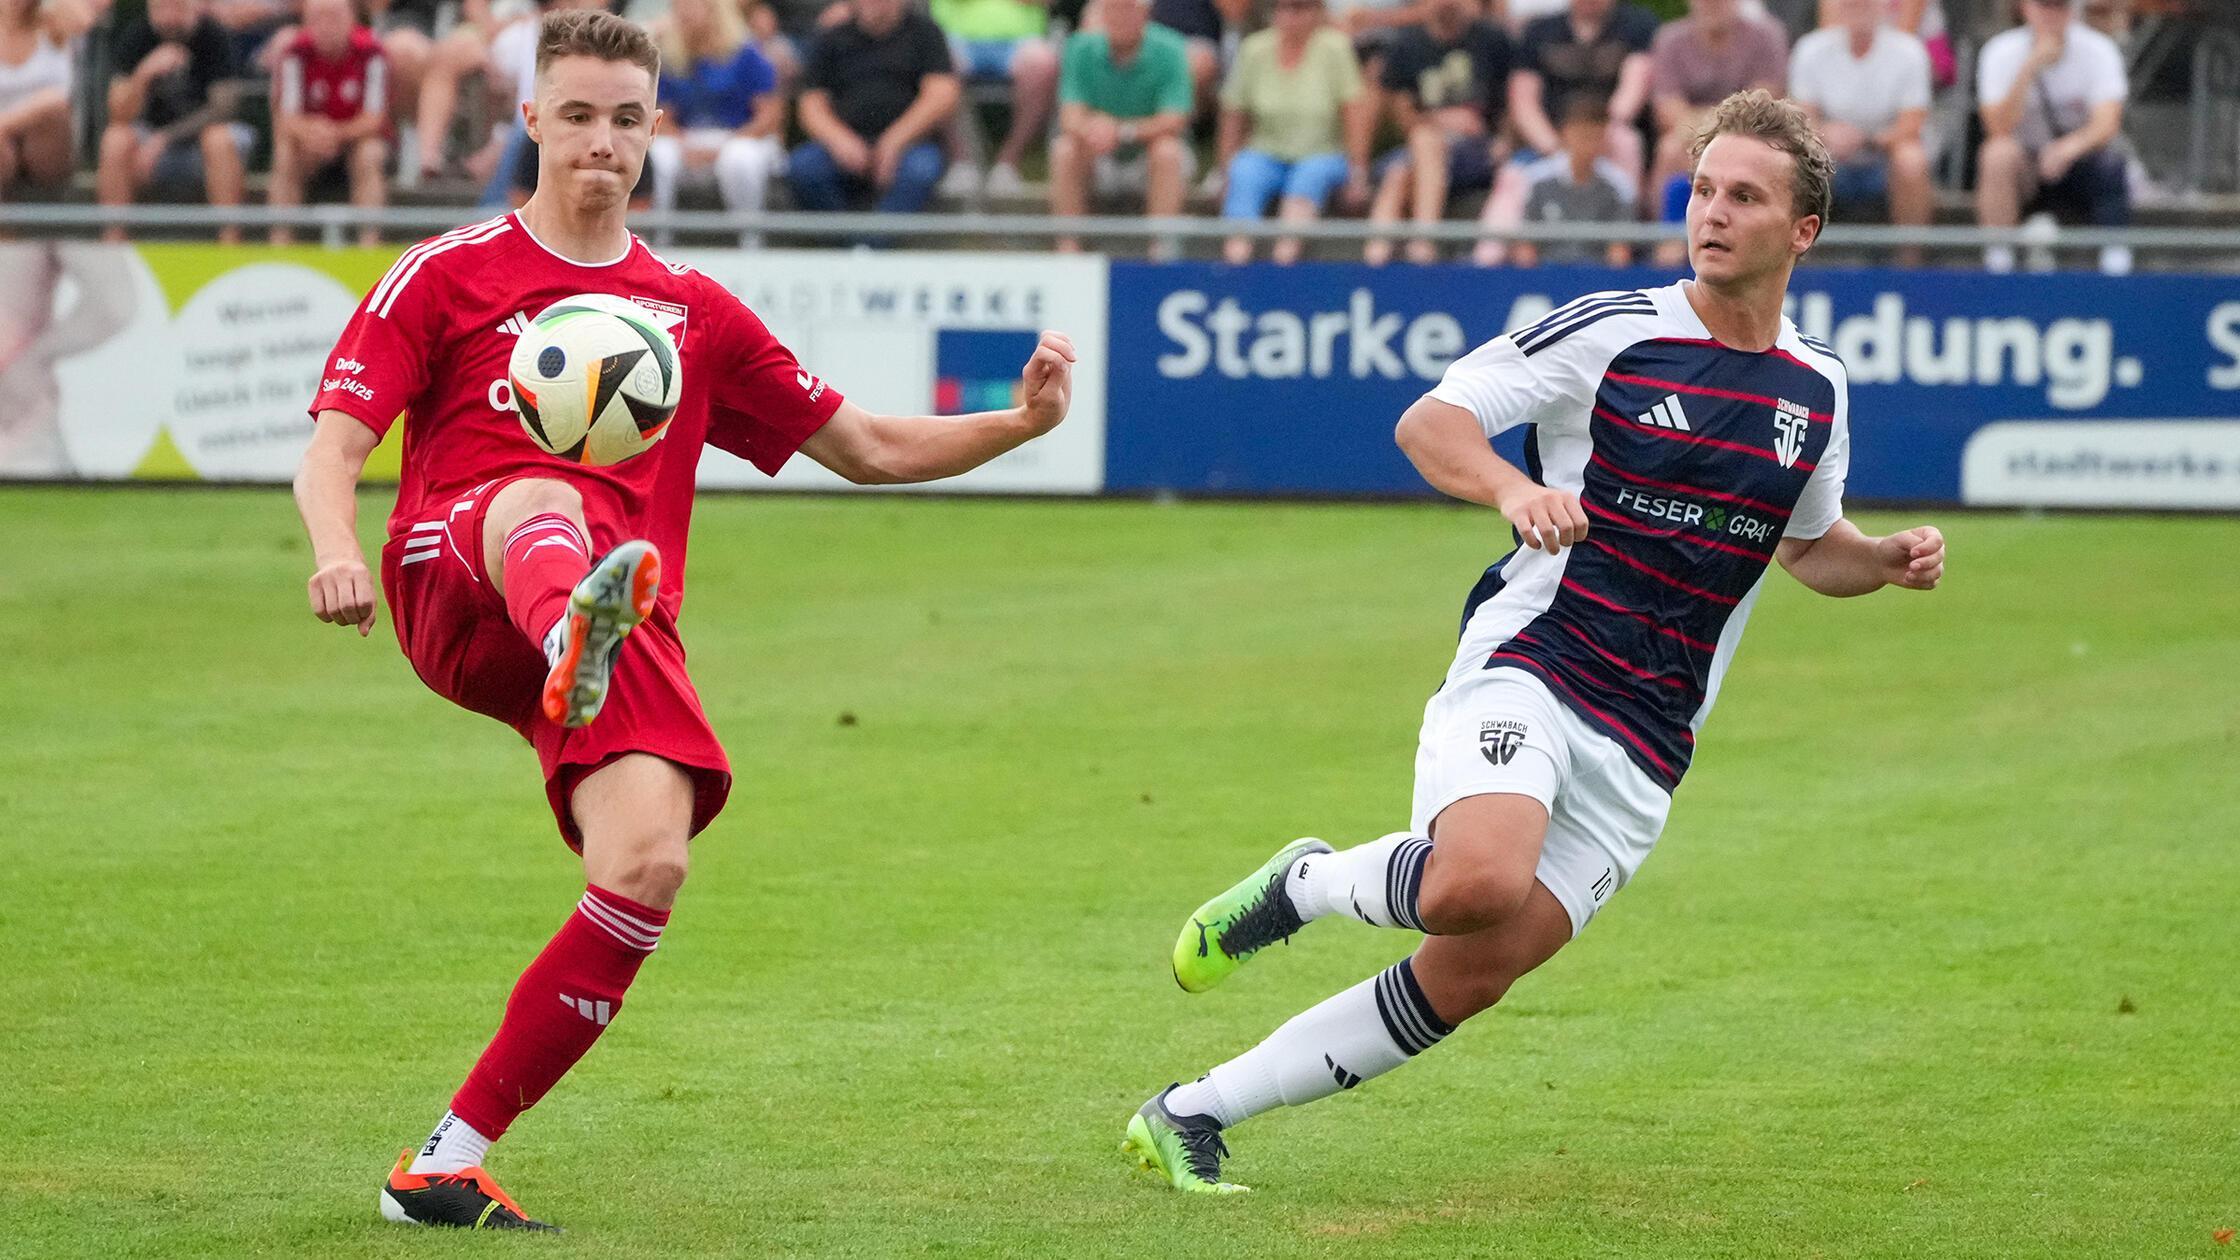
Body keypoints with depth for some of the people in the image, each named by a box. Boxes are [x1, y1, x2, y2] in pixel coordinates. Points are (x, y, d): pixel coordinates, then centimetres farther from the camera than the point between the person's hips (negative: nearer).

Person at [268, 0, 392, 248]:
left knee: (369, 158, -34)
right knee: (285, 157, -30)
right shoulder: (296, 53, -15)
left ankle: (369, 244, -38)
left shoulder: (370, 51, -18)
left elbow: (373, 119, -21)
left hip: (357, 135, -1)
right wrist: (309, 131, -44)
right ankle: (280, 244, -31)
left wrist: (338, 133, -39)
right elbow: (287, 118, -21)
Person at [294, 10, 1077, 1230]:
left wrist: (1021, 421, 12)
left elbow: (868, 447, 29)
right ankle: (576, 640, -81)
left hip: (630, 619, 4)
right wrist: (337, 551, -20)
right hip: (454, 583, -4)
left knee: (650, 859, -22)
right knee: (546, 499, -39)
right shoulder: (446, 277, 14)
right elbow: (332, 449, 3)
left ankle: (446, 1162, -14)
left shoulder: (695, 314, 25)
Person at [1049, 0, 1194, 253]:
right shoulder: (1082, 49, -8)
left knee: (1167, 151, -33)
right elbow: (1071, 119, -15)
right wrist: (1092, 130, -40)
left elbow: (1173, 122, -22)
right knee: (1065, 149, -27)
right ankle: (1068, 246, -25)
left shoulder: (1169, 50, -14)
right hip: (1101, 160, 2)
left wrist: (1123, 131, -38)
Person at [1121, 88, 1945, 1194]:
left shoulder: (1817, 389, 12)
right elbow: (1429, 420, -5)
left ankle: (1192, 1114, 7)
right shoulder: (1611, 331, -4)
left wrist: (1890, 558, 8)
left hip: (1642, 749, 5)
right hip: (1527, 662, -5)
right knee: (1480, 884, -35)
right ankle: (1306, 885, -2)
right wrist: (1512, 488, -24)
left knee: (1466, 978, -4)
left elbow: (1809, 545, 29)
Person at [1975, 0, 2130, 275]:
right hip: (2024, 173, 0)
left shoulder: (2098, 50, -9)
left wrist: (2071, 147, -46)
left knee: (2111, 167, -33)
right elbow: (1999, 130, -23)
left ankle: (2116, 262, -22)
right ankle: (1998, 261, -27)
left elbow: (2107, 124, -24)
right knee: (1999, 153, -33)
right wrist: (2030, 68, -32)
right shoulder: (2001, 53, -10)